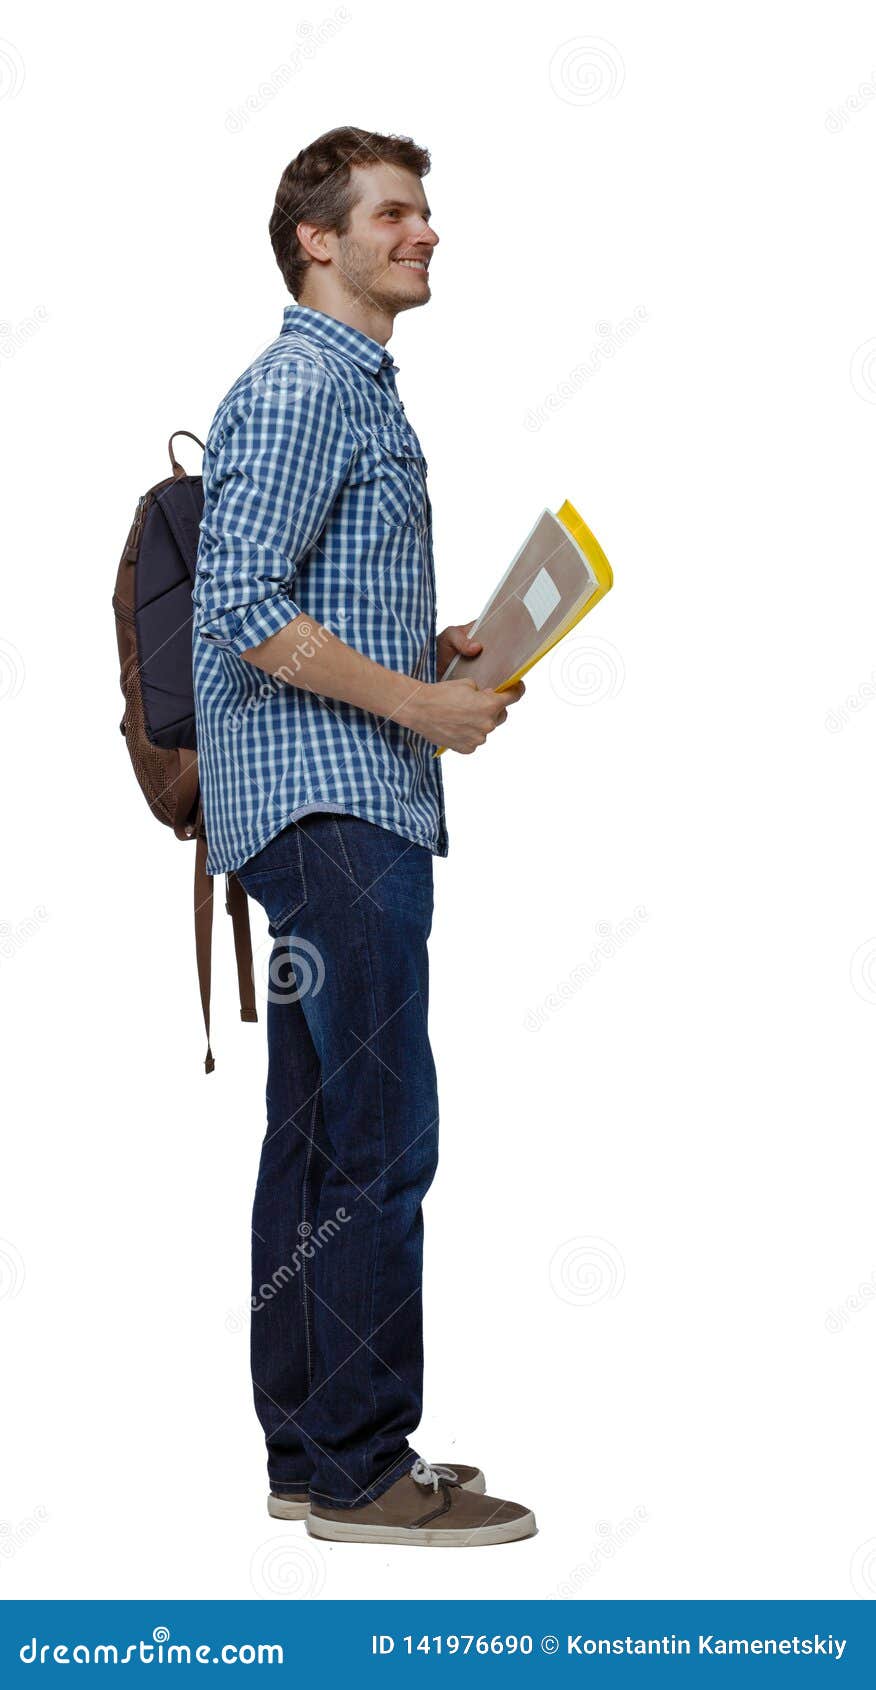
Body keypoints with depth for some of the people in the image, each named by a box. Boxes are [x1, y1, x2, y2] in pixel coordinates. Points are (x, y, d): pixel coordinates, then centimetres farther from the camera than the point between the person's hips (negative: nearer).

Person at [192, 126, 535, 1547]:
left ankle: (311, 1452, 16)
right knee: (379, 1139, -11)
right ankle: (362, 1470, -6)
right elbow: (242, 602, -21)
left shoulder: (358, 391, 23)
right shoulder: (299, 389, -10)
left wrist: (442, 649, 12)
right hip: (329, 806, -11)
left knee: (319, 1137, 11)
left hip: (352, 807, 11)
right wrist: (415, 700, -16)